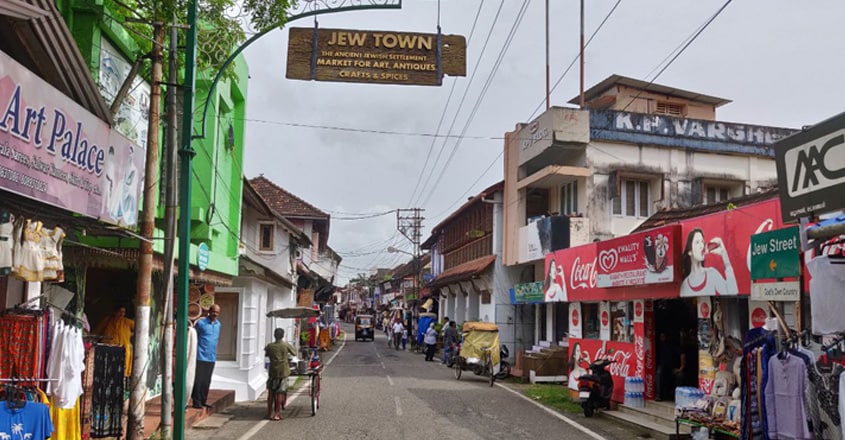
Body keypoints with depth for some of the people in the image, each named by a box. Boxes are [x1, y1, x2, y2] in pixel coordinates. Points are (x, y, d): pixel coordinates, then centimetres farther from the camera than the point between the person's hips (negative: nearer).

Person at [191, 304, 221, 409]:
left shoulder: (218, 324, 9)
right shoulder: (201, 323, -7)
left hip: (212, 357, 5)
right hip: (201, 357, -5)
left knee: (207, 381, 9)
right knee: (198, 380, -2)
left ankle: (203, 401, 17)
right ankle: (196, 401, 5)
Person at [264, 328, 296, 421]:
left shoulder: (270, 346, -4)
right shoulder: (286, 345, -7)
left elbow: (266, 354, 13)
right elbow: (294, 353, 6)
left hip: (273, 371, 1)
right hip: (283, 371, -1)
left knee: (271, 392, 12)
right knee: (280, 392, 3)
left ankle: (269, 413, 15)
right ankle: (277, 414, 4)